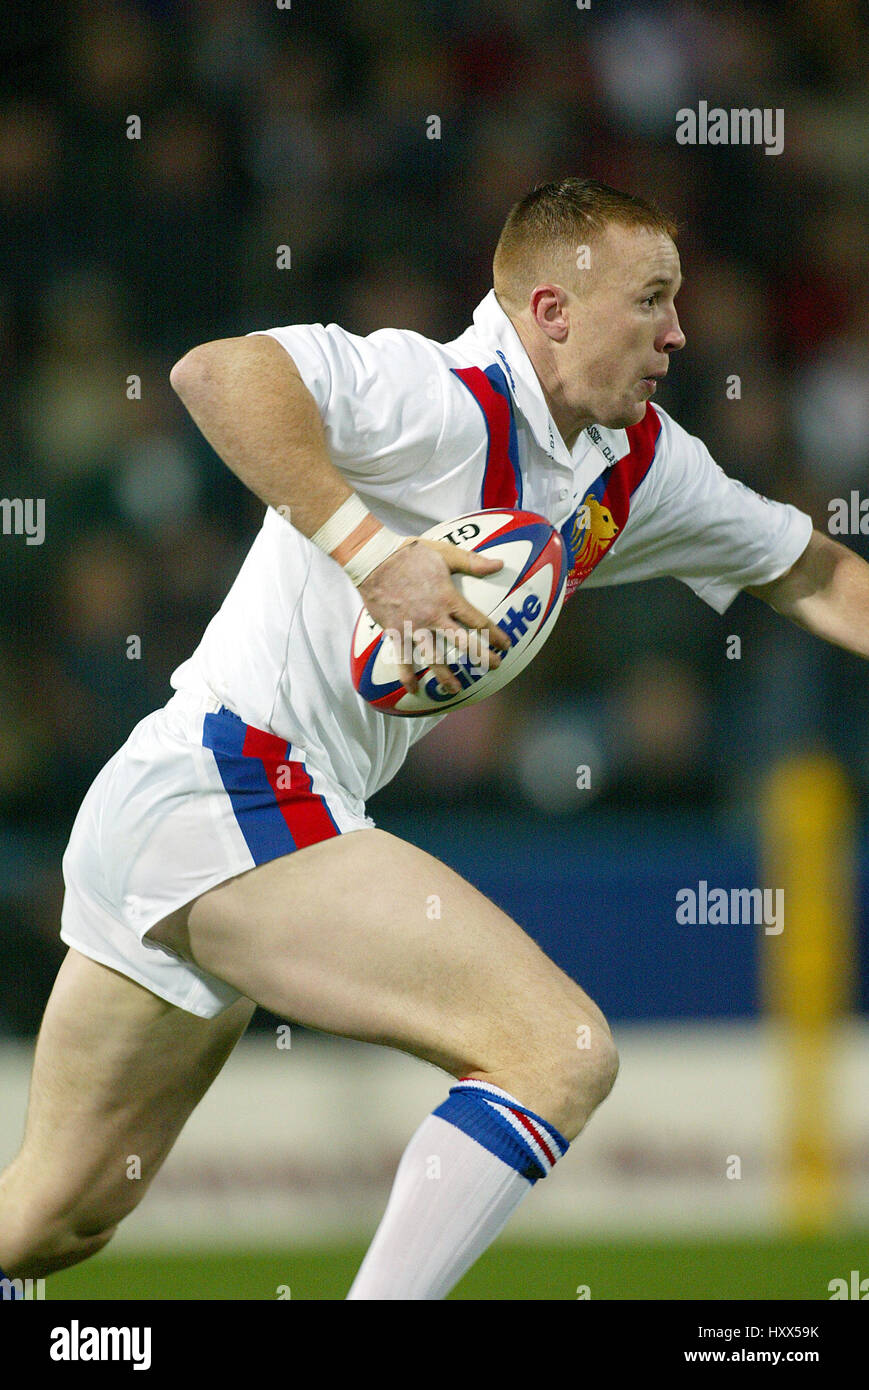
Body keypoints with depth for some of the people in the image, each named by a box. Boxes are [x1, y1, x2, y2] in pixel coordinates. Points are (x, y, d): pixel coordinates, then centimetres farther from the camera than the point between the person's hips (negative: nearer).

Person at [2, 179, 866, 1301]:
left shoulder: (638, 465, 12)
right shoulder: (451, 403, -15)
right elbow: (219, 372, -29)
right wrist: (369, 550, -31)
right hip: (232, 787, -9)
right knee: (561, 1050, -17)